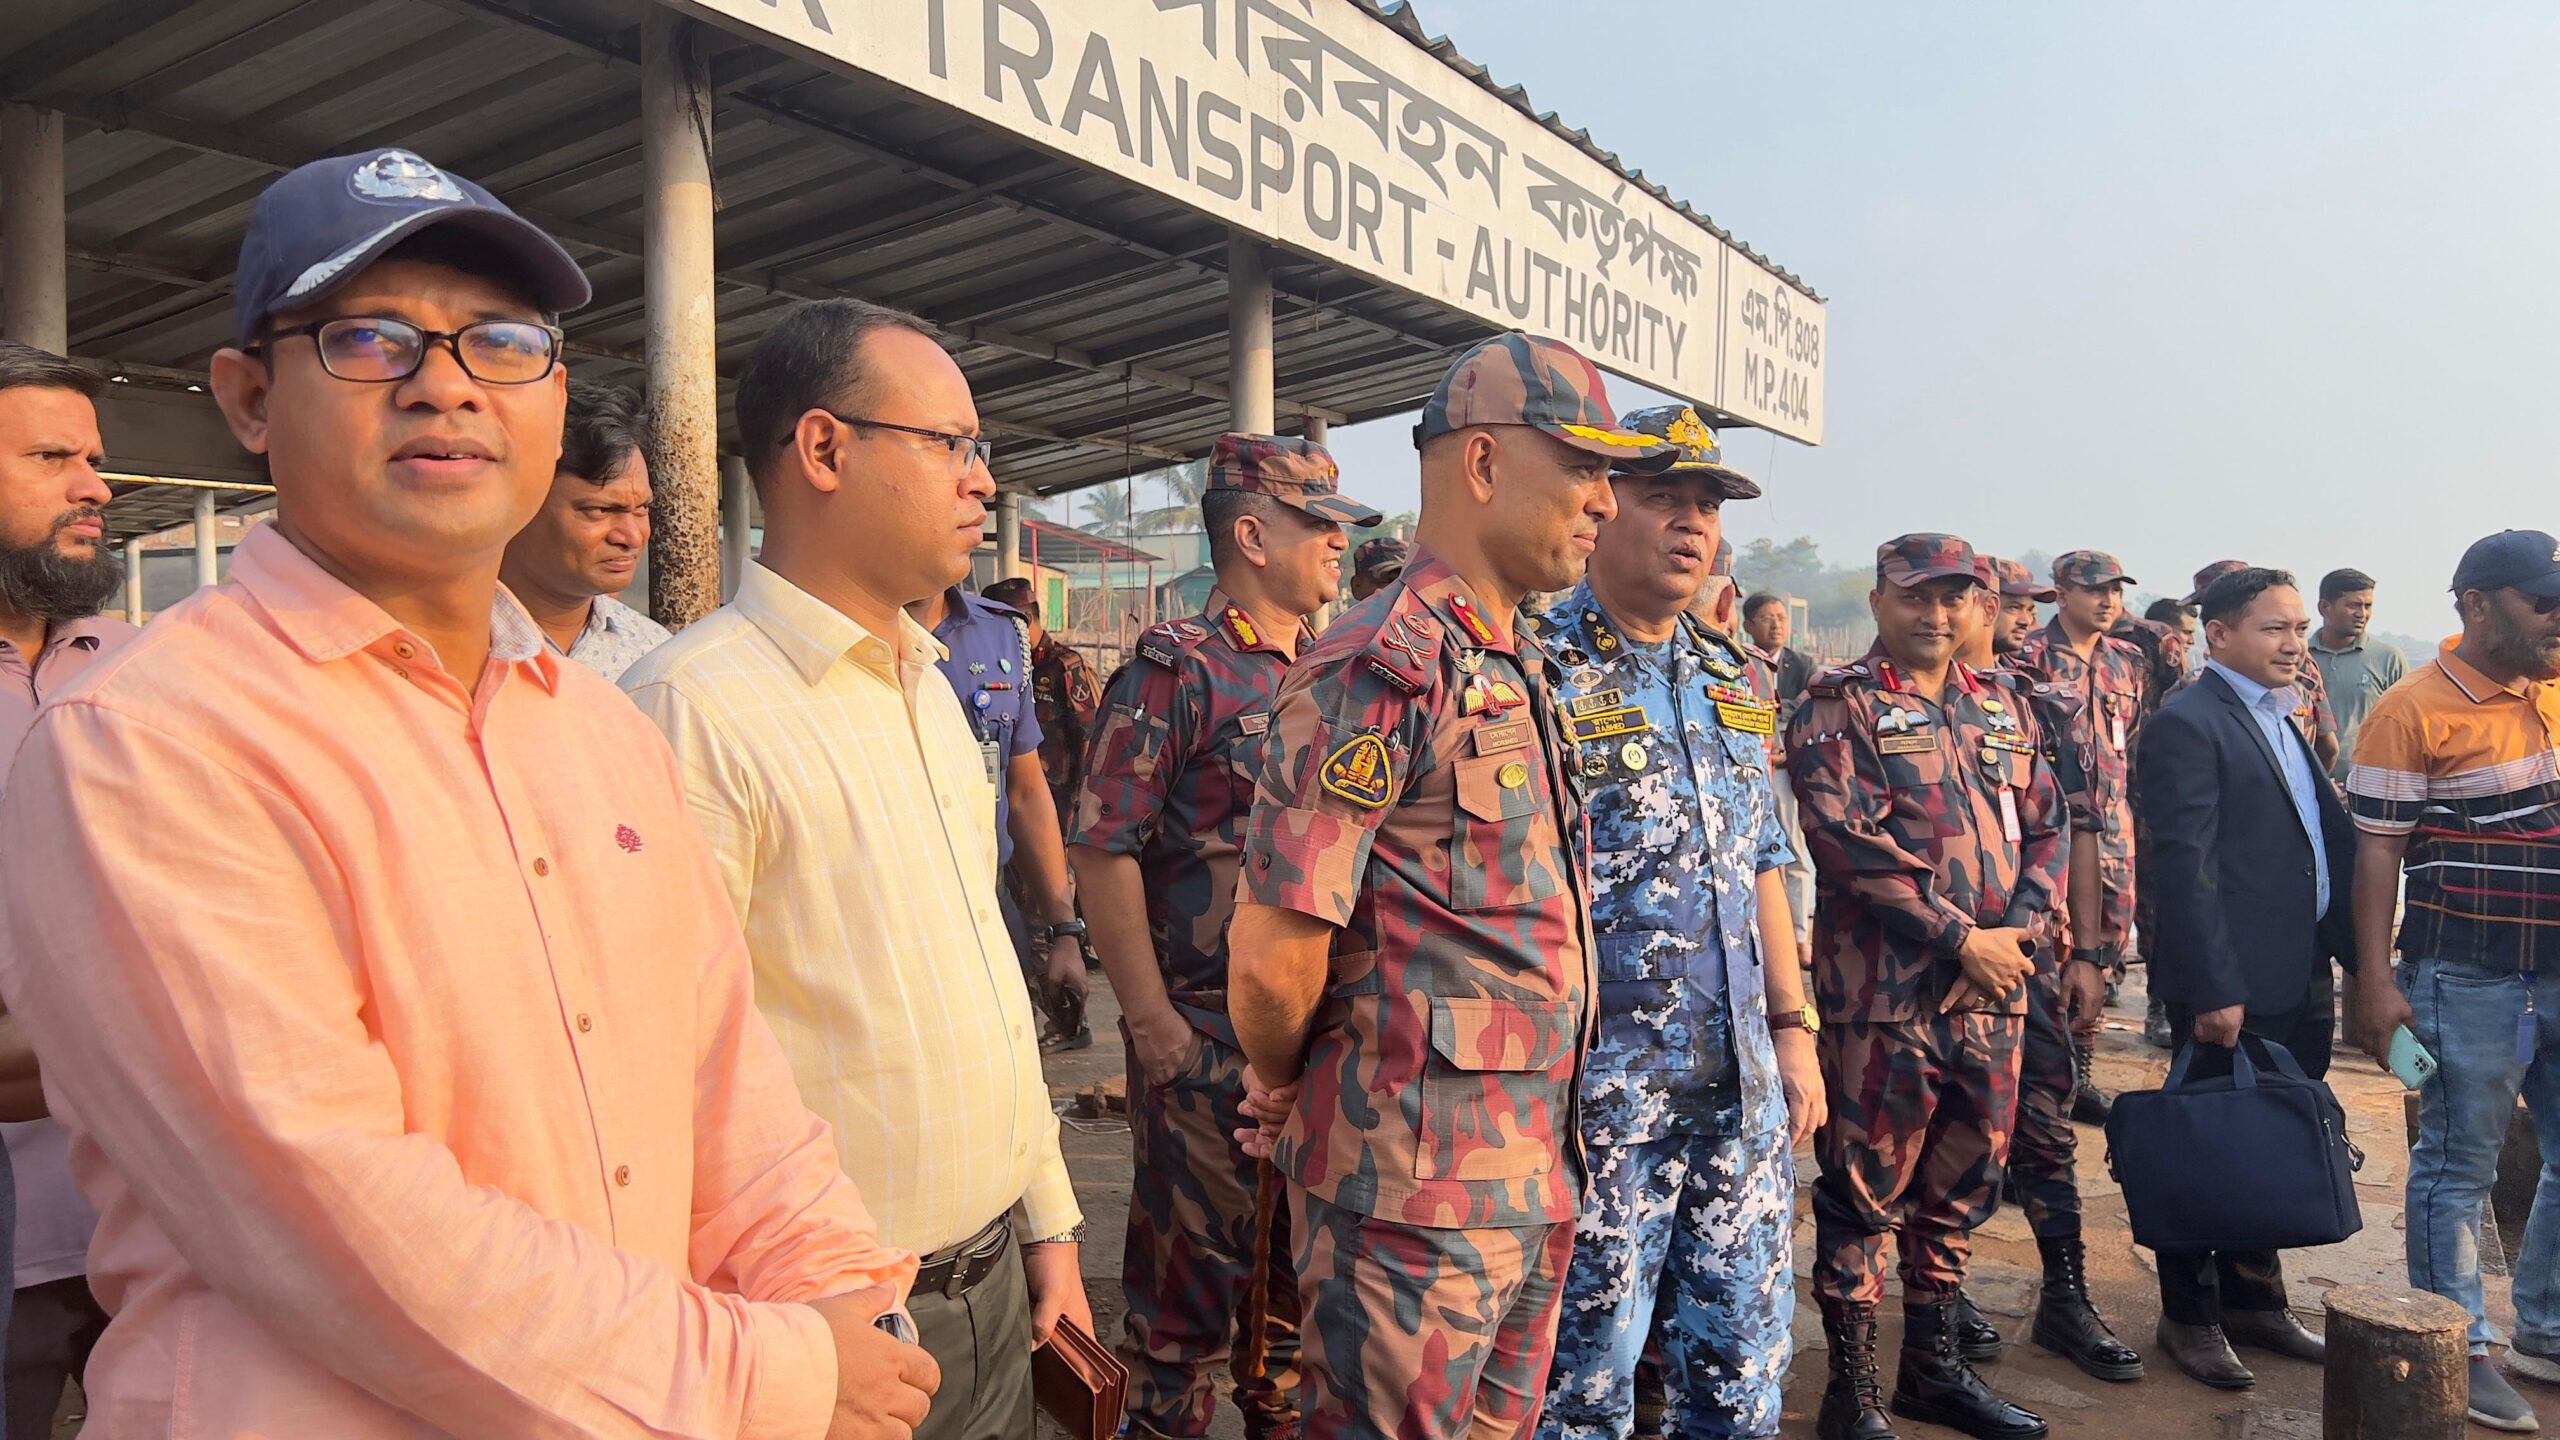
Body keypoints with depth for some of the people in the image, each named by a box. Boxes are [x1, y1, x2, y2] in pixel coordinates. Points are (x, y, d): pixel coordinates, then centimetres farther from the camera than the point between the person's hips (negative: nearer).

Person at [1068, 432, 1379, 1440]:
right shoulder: (1177, 671, -11)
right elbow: (1102, 850, -14)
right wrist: (1151, 1021, -17)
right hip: (1207, 1040, -6)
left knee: (1303, 1266, 18)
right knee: (1192, 1277, 6)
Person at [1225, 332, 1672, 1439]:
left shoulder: (1519, 672, 13)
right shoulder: (1386, 665, -18)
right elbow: (1272, 957, -21)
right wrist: (1283, 1091, -4)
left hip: (1536, 1174, 9)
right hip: (1416, 1186, -9)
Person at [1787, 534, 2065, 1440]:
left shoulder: (2002, 704, 14)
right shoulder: (1839, 708, -6)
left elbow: (2044, 828, 12)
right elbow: (1852, 842, -16)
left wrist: (2019, 932, -5)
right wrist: (1963, 939, -16)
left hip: (1992, 990, 7)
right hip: (1882, 989, -6)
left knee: (1962, 1184, 16)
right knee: (1866, 1190, 2)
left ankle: (1934, 1365, 32)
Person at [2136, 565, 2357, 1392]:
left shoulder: (2287, 719, 15)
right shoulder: (2188, 724, -13)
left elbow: (2328, 843, 18)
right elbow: (2185, 866, -18)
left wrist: (2348, 955, 11)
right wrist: (2213, 990, -20)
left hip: (2298, 982, 8)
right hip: (2230, 988, -8)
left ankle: (2254, 1302, 31)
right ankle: (2189, 1317, 19)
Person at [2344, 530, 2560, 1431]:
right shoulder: (2415, 711, -11)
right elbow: (2375, 850, -12)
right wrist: (2374, 982, -15)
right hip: (2470, 979, -6)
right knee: (2458, 1169, 4)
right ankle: (2458, 1351, 17)